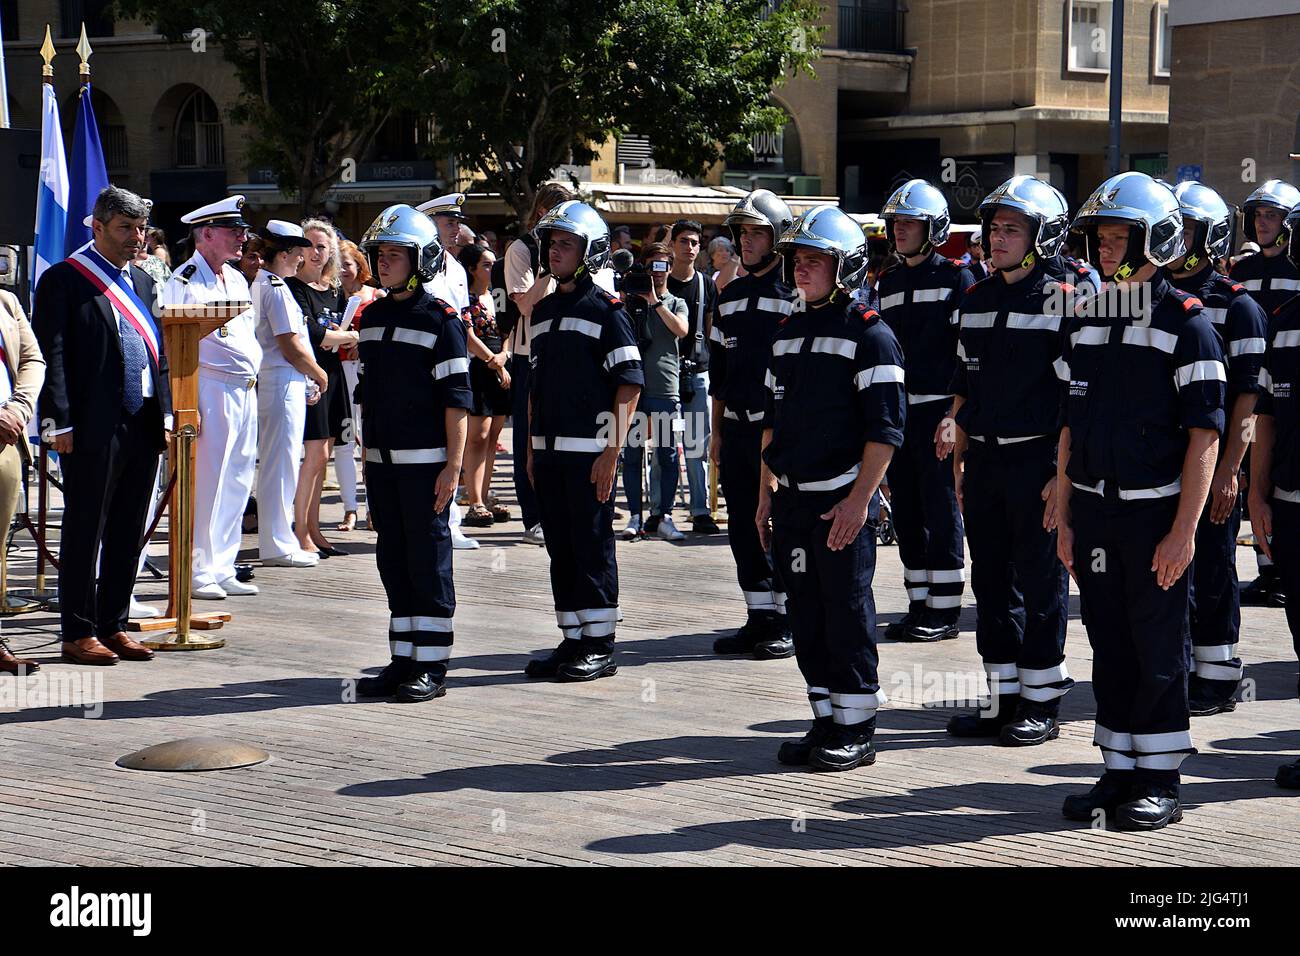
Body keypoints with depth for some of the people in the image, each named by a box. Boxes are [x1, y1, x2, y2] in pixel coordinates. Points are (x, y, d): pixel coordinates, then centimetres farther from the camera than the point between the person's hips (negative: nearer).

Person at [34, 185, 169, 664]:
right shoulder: (64, 279, -4)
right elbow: (50, 355, -9)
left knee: (128, 534, 10)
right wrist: (59, 423, -15)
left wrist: (164, 415, 11)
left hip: (143, 427, 7)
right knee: (85, 531, 1)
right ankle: (78, 633, 7)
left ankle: (113, 626, 19)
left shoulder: (143, 282, 17)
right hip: (92, 429, -7)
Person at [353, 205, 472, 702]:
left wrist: (454, 465, -15)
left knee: (429, 561, -2)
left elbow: (456, 399, -10)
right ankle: (402, 661, 16)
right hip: (381, 461, 7)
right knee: (393, 560, 9)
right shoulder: (371, 317, 12)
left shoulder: (439, 319, -7)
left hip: (426, 462, -7)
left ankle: (432, 666, 3)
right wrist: (367, 455, 16)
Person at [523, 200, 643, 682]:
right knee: (561, 549, 10)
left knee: (593, 548, -2)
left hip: (590, 451, -7)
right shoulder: (542, 310, 16)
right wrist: (531, 449, 16)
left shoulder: (605, 309, -5)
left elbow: (629, 384, -10)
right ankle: (572, 641, 18)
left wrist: (612, 450, -15)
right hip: (549, 451, 7)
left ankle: (600, 647, 5)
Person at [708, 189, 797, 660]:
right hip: (737, 427, 7)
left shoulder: (795, 294, -5)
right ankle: (759, 620, 16)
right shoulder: (730, 296, 15)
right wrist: (718, 431, 16)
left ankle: (787, 624, 5)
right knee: (743, 526, 8)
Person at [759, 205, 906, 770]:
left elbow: (885, 427, -13)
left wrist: (859, 499, -18)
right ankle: (825, 722, 19)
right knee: (806, 615, 9)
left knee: (847, 614, -2)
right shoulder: (788, 334, 14)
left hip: (843, 500, -7)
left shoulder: (868, 335, -8)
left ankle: (856, 730, 7)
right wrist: (767, 493, 16)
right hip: (792, 499, 7)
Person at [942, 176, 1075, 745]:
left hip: (1036, 459, -6)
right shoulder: (976, 300, 12)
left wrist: (1063, 474, -16)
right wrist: (958, 459, 14)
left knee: (1040, 584, 2)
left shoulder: (1062, 301, -9)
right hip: (983, 459, 7)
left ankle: (1042, 703, 11)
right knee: (991, 581, 10)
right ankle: (1003, 698, 19)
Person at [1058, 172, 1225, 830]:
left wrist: (1184, 530, -16)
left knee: (1159, 652, 2)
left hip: (1155, 513, -5)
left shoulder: (1186, 323, -7)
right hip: (1094, 511, 5)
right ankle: (1119, 772, 19)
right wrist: (1064, 520, 11)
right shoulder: (1085, 324, 11)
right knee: (1110, 649, 10)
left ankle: (1161, 783, 11)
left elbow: (1204, 436, -11)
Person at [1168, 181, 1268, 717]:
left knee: (1212, 571, 2)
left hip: (1211, 462, -5)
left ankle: (1217, 679, 12)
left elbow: (1248, 397, -9)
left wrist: (1229, 470, -16)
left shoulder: (1236, 306, -6)